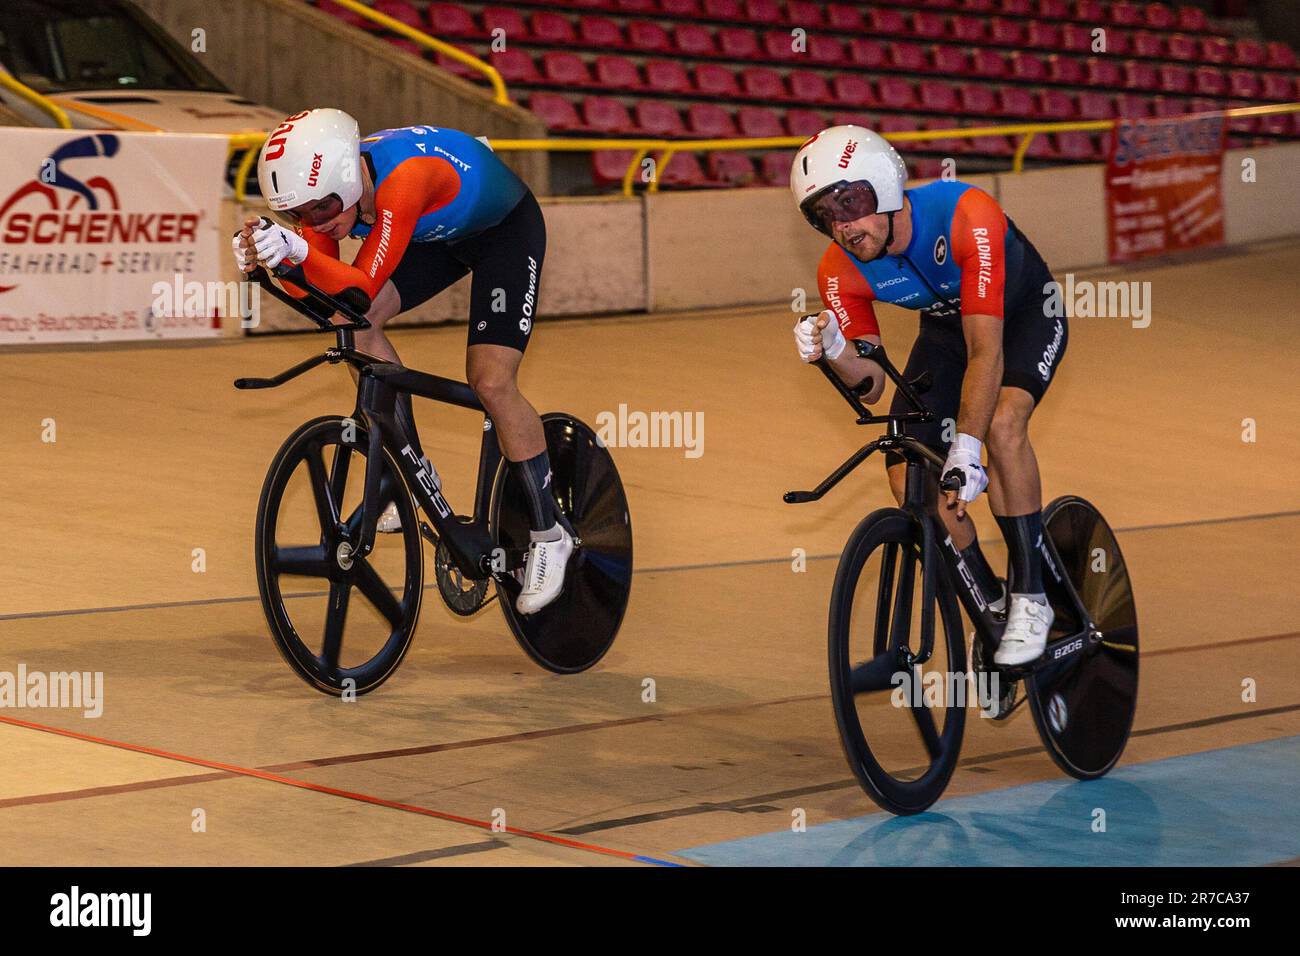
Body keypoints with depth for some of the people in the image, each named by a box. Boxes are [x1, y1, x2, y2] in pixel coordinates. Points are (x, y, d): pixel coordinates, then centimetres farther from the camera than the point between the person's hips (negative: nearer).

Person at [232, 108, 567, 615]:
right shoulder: (323, 188, -21)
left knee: (491, 382, -17)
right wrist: (275, 258, -41)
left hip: (506, 228, -7)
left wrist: (300, 250, -59)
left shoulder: (404, 176, -42)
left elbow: (364, 286, -43)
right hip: (439, 234, 7)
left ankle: (549, 535, 0)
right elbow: (318, 294, -22)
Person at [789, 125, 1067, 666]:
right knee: (907, 476, -13)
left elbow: (986, 350, -42)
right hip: (945, 326, 5)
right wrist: (834, 353, -40)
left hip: (1024, 312, -5)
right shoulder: (840, 273, -24)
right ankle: (989, 604, 8)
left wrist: (966, 449, -49)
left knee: (1002, 423, -33)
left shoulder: (967, 217, -40)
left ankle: (1030, 599, -19)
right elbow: (871, 386, -17)